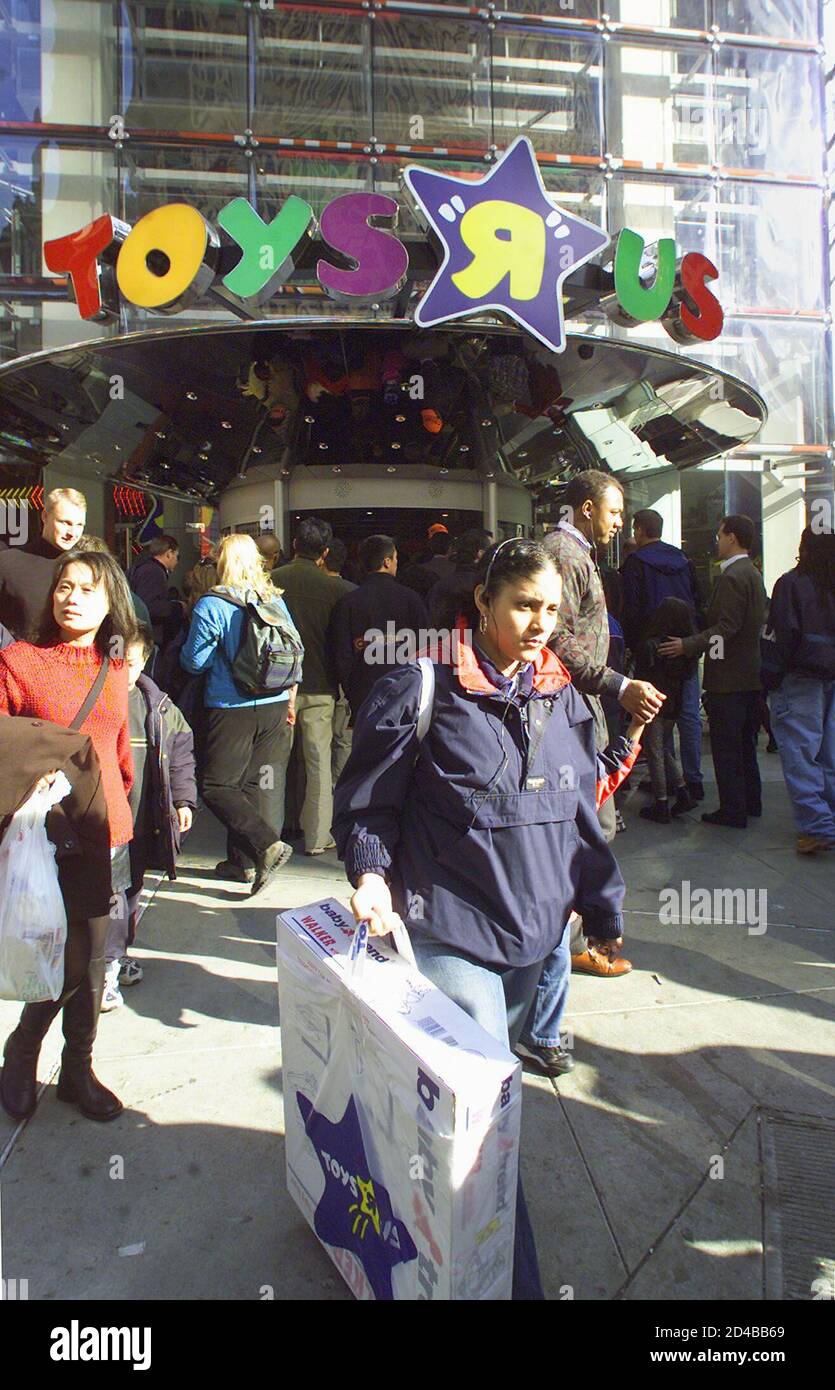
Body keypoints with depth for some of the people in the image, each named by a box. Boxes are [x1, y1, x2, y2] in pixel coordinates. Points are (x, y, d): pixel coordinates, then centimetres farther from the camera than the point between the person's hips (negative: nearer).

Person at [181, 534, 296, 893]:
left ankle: (268, 846, -12)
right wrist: (290, 702, 20)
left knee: (217, 786, 3)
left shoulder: (211, 605, -9)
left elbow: (194, 662, -7)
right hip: (275, 707, 6)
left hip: (232, 710, -6)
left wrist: (189, 640, 15)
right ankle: (243, 860, 20)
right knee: (258, 784, 12)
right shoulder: (276, 600, 6)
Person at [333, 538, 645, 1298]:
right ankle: (516, 1279, 18)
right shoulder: (421, 689, -12)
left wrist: (605, 913, 14)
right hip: (451, 932, -5)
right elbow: (365, 801, -4)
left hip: (535, 933, 6)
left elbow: (583, 817, 13)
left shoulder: (563, 698, 6)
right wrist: (372, 872, -20)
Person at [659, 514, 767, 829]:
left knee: (726, 746, -3)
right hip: (751, 675, 10)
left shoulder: (732, 576, -17)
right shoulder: (754, 574, 15)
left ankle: (733, 810, 2)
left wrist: (687, 645, -17)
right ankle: (750, 801, 28)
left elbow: (726, 627, -23)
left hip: (728, 678, -10)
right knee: (745, 743, 19)